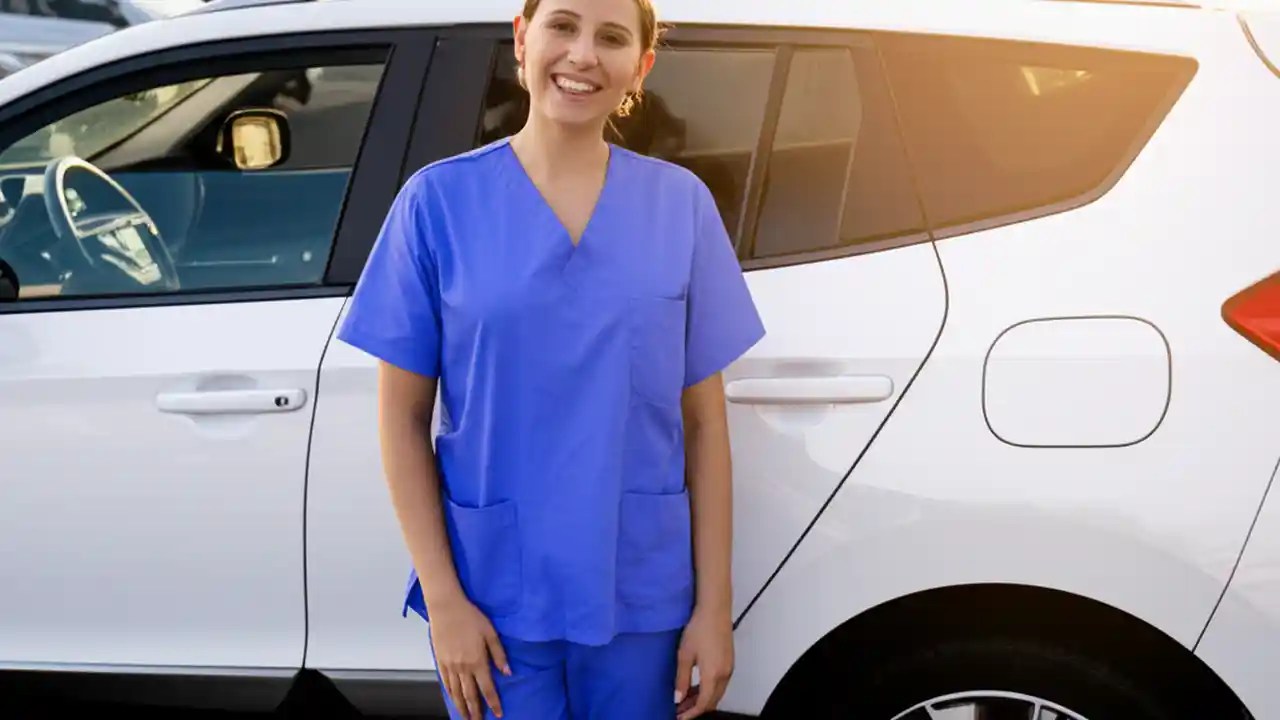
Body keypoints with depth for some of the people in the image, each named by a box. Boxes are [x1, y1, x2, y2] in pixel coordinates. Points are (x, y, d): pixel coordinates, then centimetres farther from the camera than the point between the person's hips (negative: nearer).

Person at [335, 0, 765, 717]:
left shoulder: (681, 203, 0)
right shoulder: (440, 199, -4)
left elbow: (702, 420, 1)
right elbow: (404, 418, -2)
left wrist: (715, 602, -1)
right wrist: (442, 596, -7)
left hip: (642, 599, 1)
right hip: (495, 599, -1)